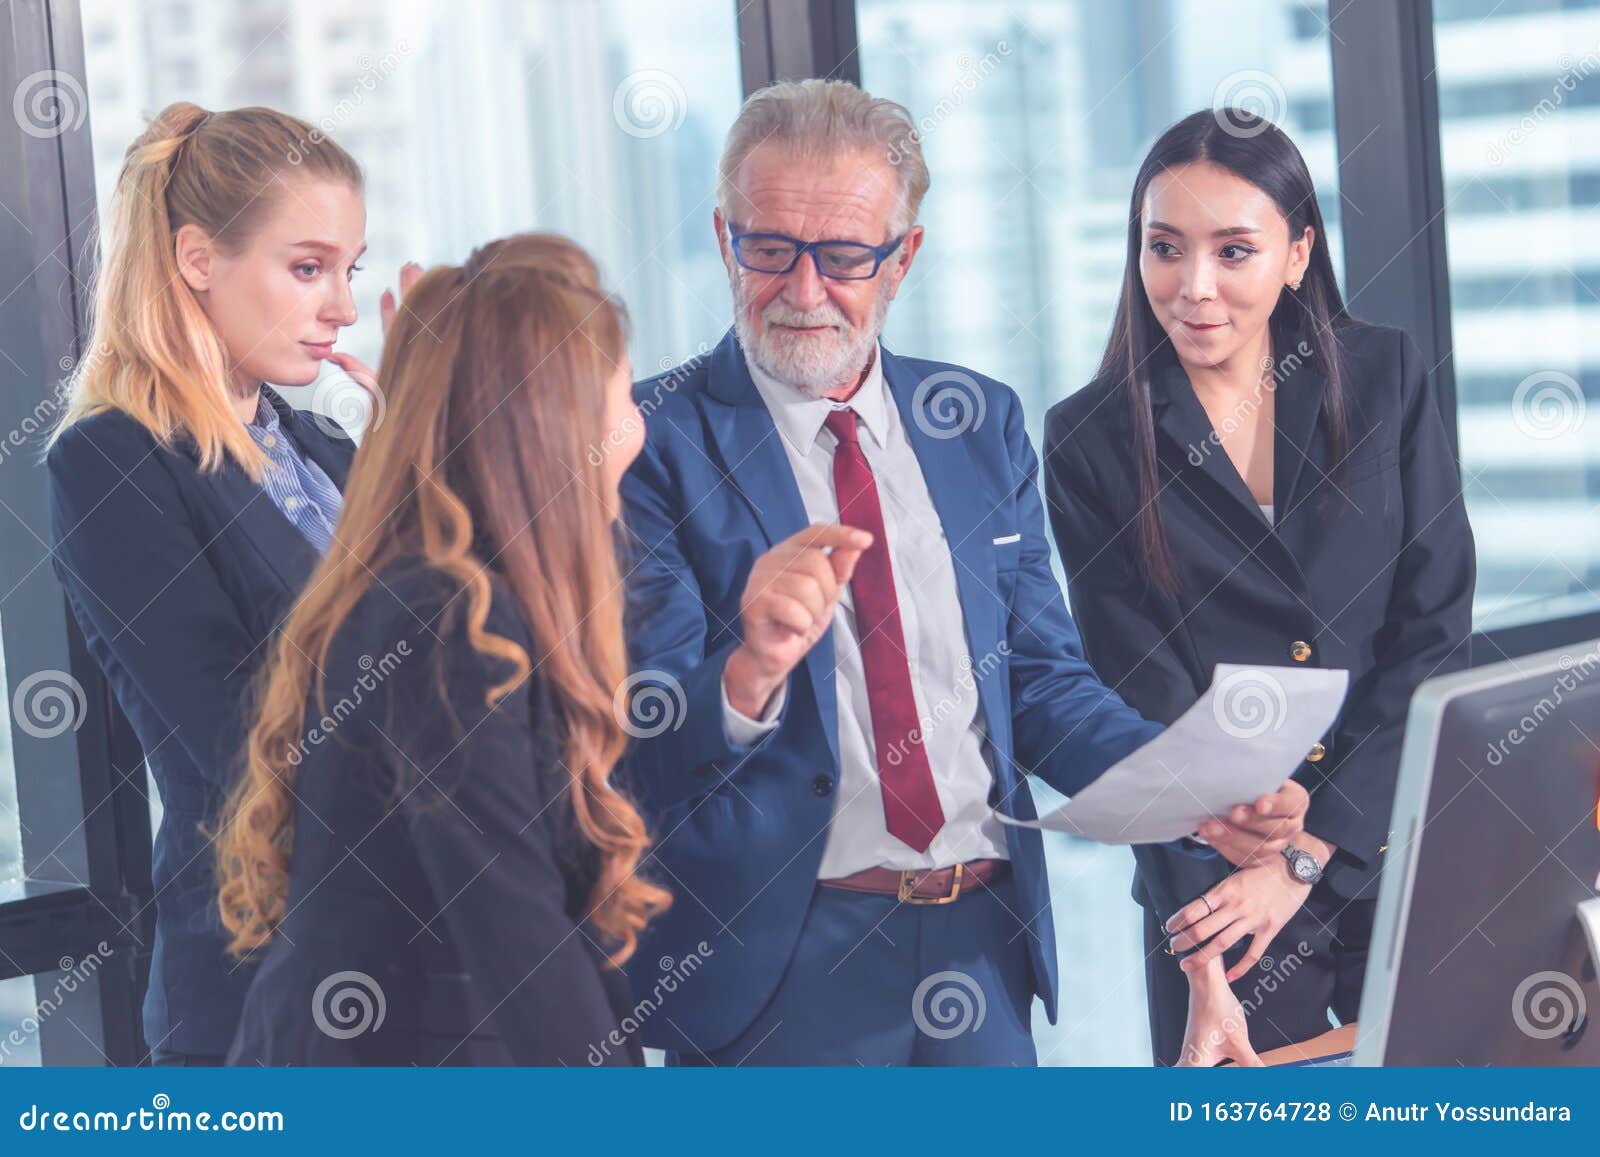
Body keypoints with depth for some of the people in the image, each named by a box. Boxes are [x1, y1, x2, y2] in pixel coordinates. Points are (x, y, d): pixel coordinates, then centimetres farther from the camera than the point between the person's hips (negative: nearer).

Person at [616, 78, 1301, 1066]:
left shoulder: (987, 424, 8)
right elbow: (650, 742, -13)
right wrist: (750, 672, -35)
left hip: (985, 950, 4)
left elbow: (1043, 678, 9)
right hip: (772, 974, -4)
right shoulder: (654, 442, -6)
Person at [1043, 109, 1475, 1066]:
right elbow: (1144, 708, -9)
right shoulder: (1093, 442, -4)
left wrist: (1305, 858, -13)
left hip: (1414, 852, 2)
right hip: (1213, 875, -1)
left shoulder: (1386, 380, 0)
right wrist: (1205, 973, -16)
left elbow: (1434, 633, -4)